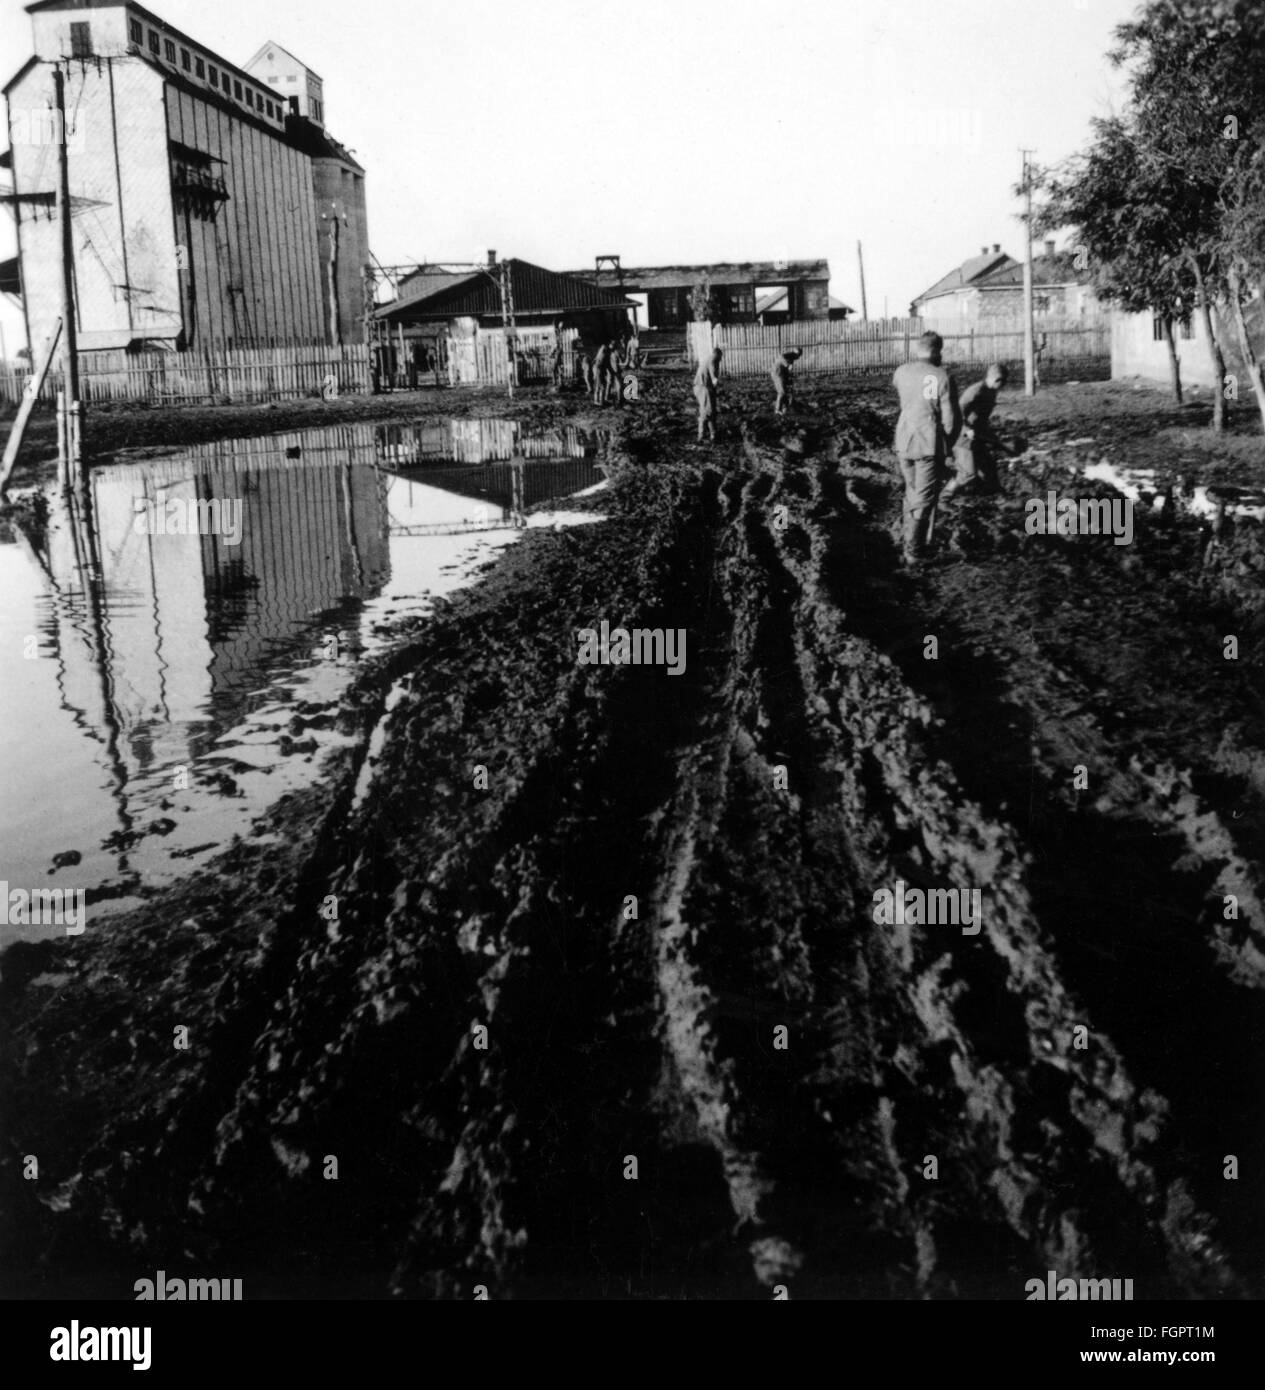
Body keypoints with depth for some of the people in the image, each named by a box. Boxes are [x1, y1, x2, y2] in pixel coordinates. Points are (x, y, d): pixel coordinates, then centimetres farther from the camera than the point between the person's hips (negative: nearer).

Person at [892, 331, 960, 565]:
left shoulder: (901, 372, 0)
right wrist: (948, 443, 6)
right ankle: (914, 552, 1)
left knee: (912, 494, 20)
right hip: (930, 445, -5)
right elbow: (951, 417, -10)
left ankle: (912, 542, 27)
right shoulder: (943, 378, -13)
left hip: (903, 442, 5)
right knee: (924, 499, 2)